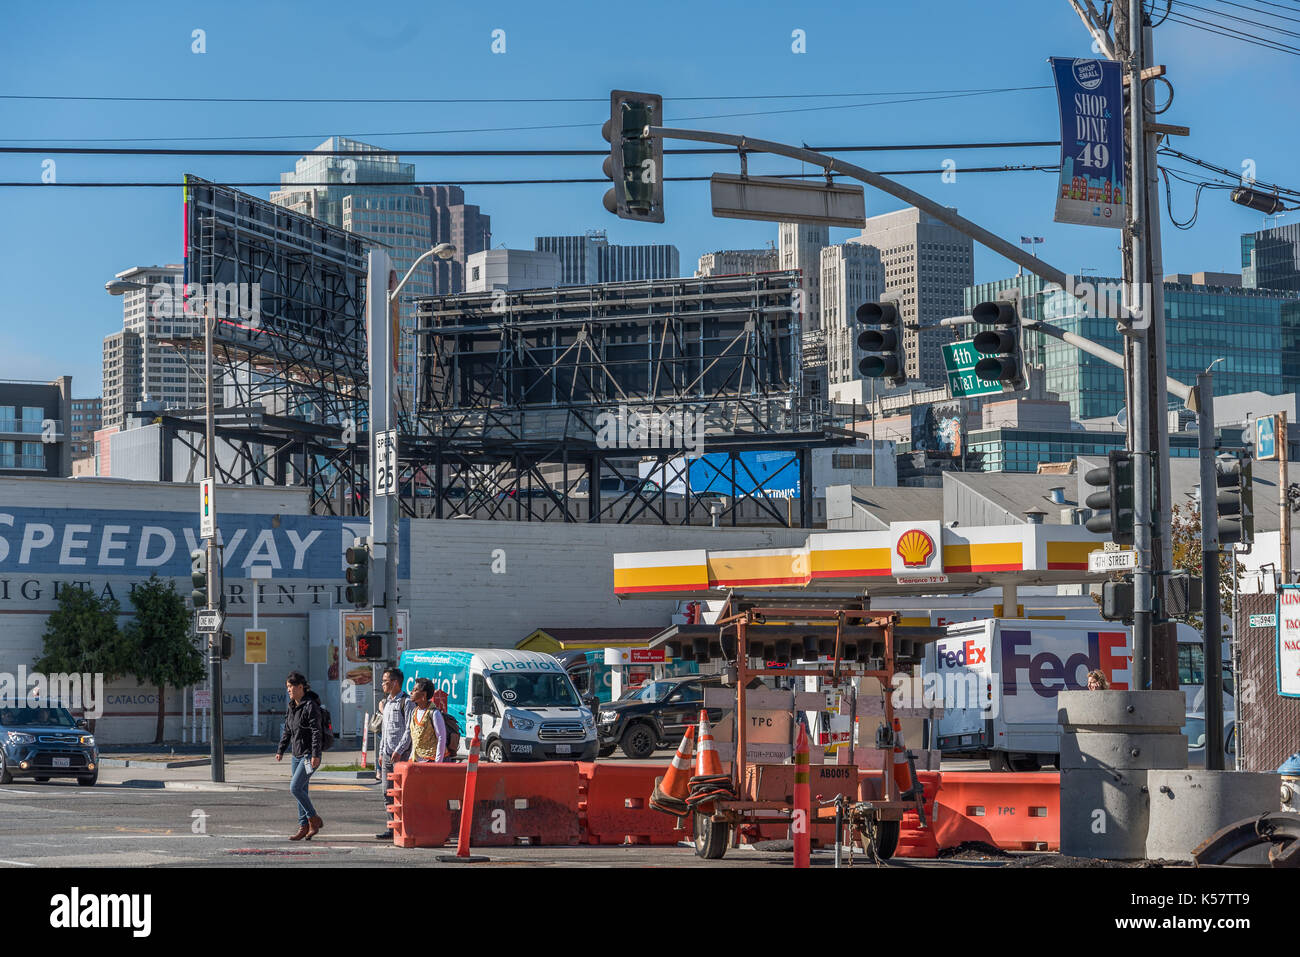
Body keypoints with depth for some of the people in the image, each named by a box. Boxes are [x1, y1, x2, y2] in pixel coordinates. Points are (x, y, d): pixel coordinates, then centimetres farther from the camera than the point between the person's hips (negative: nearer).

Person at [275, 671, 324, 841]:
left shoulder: (310, 706, -14)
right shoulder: (292, 706, 12)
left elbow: (316, 731, -19)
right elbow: (287, 730, 22)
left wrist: (315, 754, -25)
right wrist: (280, 750, 19)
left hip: (309, 755, -9)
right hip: (297, 755, 9)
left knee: (295, 788, -15)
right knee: (301, 791, 8)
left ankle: (314, 820, -1)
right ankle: (304, 827, 12)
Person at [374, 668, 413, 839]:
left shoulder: (406, 702, -8)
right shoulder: (386, 703, 19)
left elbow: (409, 730, -13)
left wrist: (399, 751, -18)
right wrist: (381, 752, 19)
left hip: (401, 754, -9)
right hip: (388, 754, 9)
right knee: (387, 792, 7)